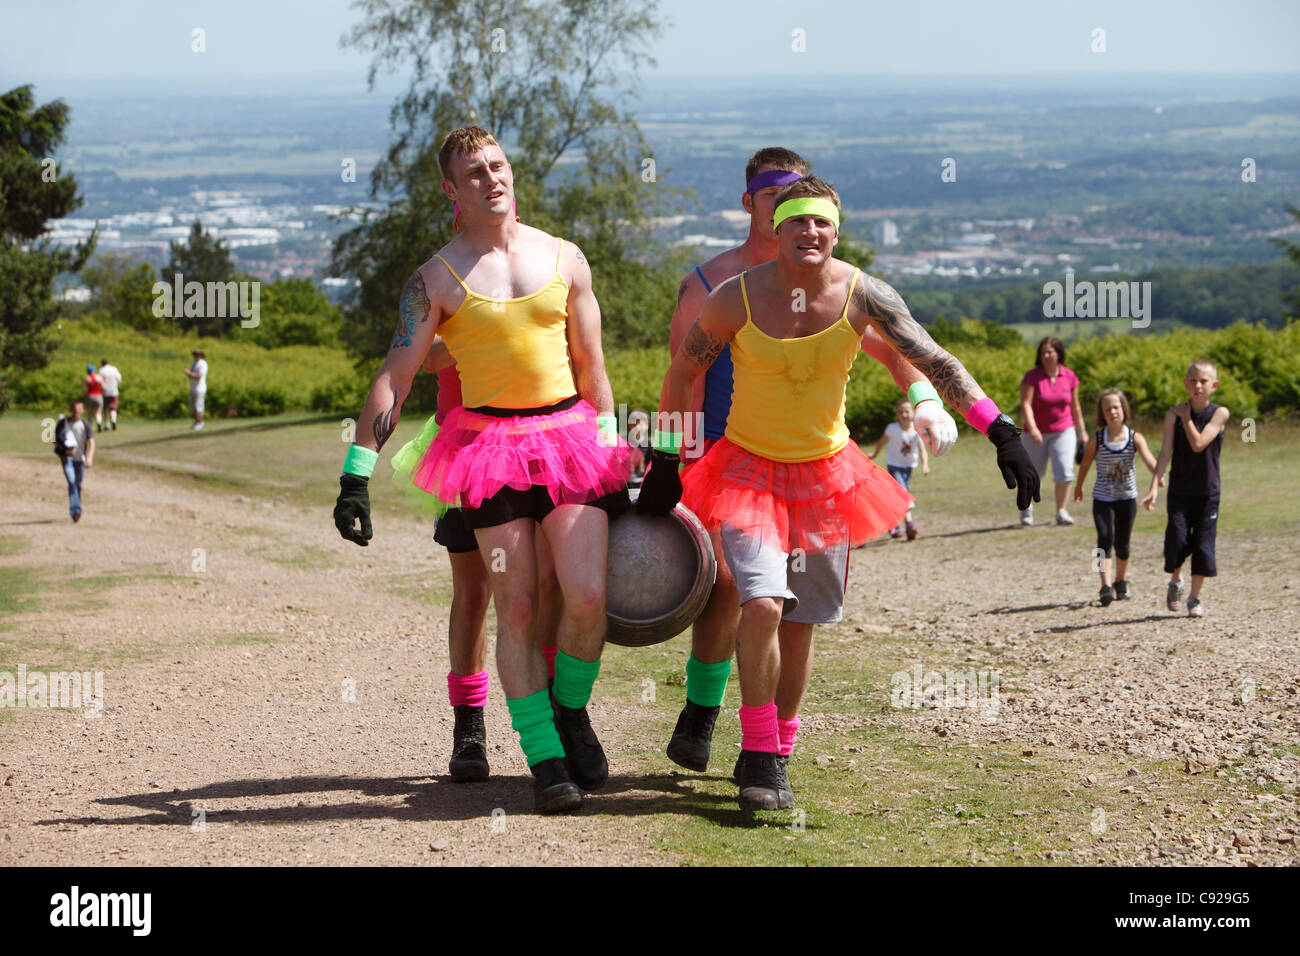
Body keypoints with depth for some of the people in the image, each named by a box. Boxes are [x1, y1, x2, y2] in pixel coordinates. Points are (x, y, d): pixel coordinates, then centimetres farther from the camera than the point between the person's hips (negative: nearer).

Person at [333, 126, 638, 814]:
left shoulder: (565, 259, 8)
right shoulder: (437, 279, 0)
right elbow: (393, 379, -2)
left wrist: (614, 456, 15)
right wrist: (356, 476, -8)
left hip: (568, 433, 2)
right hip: (489, 441, -2)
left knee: (587, 594, -11)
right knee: (518, 607, -4)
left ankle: (570, 711, 16)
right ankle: (544, 758, 3)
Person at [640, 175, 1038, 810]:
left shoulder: (863, 296, -12)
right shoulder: (736, 299, -15)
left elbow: (936, 363, -10)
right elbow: (682, 374, -1)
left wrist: (1003, 435, -19)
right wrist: (664, 465, 2)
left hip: (825, 473, 3)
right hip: (749, 469, -2)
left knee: (801, 626, 7)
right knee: (762, 606, -20)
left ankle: (773, 751, 24)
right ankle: (760, 759, -8)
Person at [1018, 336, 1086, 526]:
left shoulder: (1069, 377, -1)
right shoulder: (1032, 377, -11)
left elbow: (1075, 407, 9)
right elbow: (1026, 405, -20)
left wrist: (1082, 432, 12)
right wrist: (1032, 428, -34)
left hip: (1063, 432, 1)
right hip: (1036, 434, -1)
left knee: (1065, 471, -15)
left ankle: (1061, 512, -2)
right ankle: (1026, 507, 36)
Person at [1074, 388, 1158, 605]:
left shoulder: (1135, 438, -10)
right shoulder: (1096, 440, -11)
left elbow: (1149, 459, -25)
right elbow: (1085, 464, 5)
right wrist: (1079, 487, 17)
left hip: (1127, 498, 2)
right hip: (1103, 498, -2)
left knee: (1122, 544, 13)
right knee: (1105, 538, -18)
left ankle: (1121, 582, 35)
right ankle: (1106, 586, -25)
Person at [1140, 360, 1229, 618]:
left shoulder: (1219, 413, -6)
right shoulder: (1174, 414, -1)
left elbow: (1198, 444, -18)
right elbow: (1166, 452, -7)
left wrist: (1186, 417, -10)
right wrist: (1155, 486, -16)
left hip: (1208, 491, 0)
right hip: (1179, 489, 0)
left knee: (1202, 544, 1)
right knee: (1177, 539, -10)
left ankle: (1195, 598, 14)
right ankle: (1176, 582, 20)